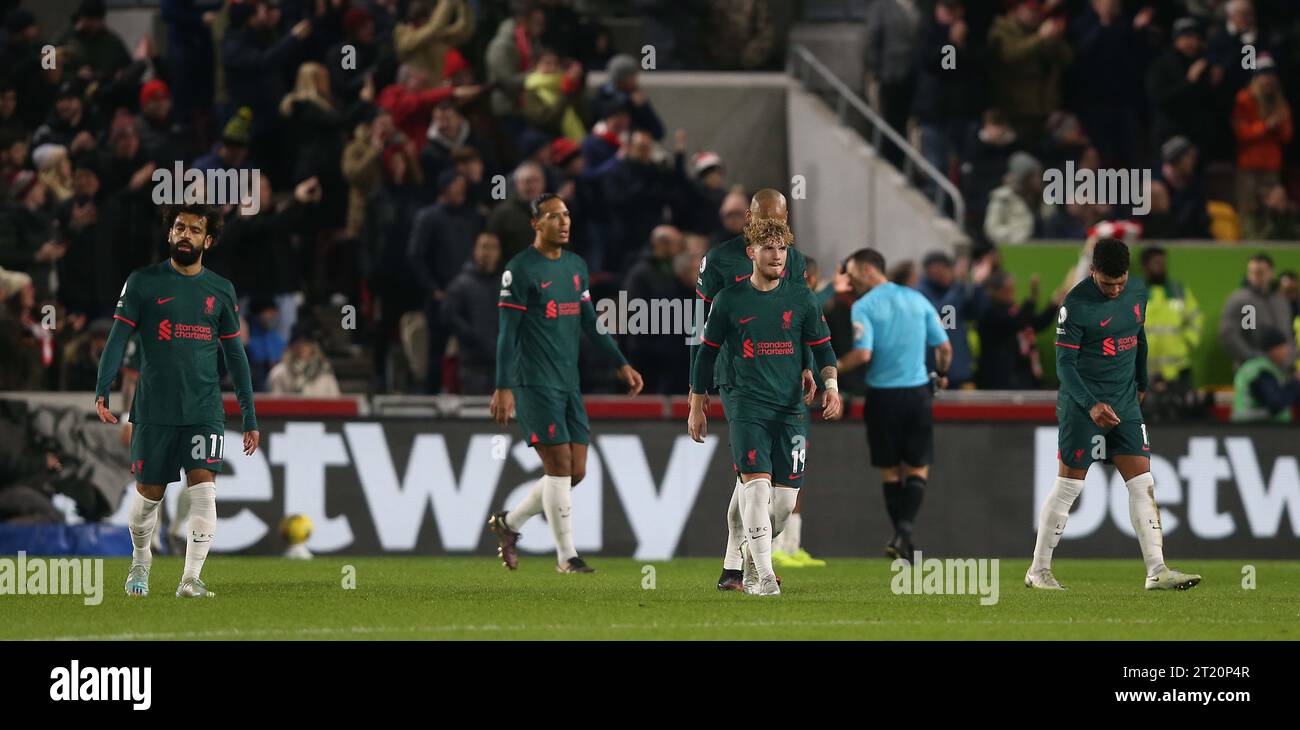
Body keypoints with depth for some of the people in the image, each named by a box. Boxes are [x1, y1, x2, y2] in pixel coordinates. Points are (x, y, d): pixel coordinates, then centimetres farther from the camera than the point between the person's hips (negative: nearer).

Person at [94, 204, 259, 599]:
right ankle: (140, 562, 33)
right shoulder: (142, 282, 2)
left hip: (205, 412, 1)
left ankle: (191, 579, -15)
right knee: (148, 494, 6)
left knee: (203, 488, -15)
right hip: (154, 410, -1)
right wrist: (102, 390, -16)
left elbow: (234, 355, 14)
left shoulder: (221, 291, 9)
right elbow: (118, 337, -2)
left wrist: (250, 417, 12)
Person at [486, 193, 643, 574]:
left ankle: (509, 523, 22)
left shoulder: (576, 266, 14)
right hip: (535, 383, -8)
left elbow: (590, 323, 21)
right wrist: (503, 387, -16)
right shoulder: (520, 270, -9)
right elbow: (507, 332, -11)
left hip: (569, 384, 8)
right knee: (560, 465, -10)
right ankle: (566, 556, -3)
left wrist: (621, 364, 15)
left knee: (575, 471, 5)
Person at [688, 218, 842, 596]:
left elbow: (822, 346, 13)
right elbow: (707, 352, 11)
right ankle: (763, 575, -17)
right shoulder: (729, 301, 3)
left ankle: (753, 553, 28)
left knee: (785, 496, 1)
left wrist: (830, 385, -4)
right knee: (756, 484, -19)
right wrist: (697, 405, 12)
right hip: (747, 406, -3)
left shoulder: (801, 297, 7)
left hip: (791, 408, 3)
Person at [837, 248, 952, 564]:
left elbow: (863, 354, -19)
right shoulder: (917, 300, 6)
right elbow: (944, 348, 6)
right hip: (917, 393, 2)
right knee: (918, 467, 8)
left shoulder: (862, 307, -7)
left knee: (891, 471, 11)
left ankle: (902, 540, 11)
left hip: (882, 395, -2)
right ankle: (905, 528, -14)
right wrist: (941, 375, 25)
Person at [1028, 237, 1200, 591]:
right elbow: (1065, 364, -15)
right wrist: (1091, 405, -25)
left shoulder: (1138, 292, 4)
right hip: (1081, 405, -6)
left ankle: (1157, 571, -4)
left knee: (1142, 483, -2)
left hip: (1125, 403, 6)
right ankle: (1039, 569, 9)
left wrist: (1142, 383, 30)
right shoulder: (1076, 305, -15)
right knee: (1069, 486, -2)